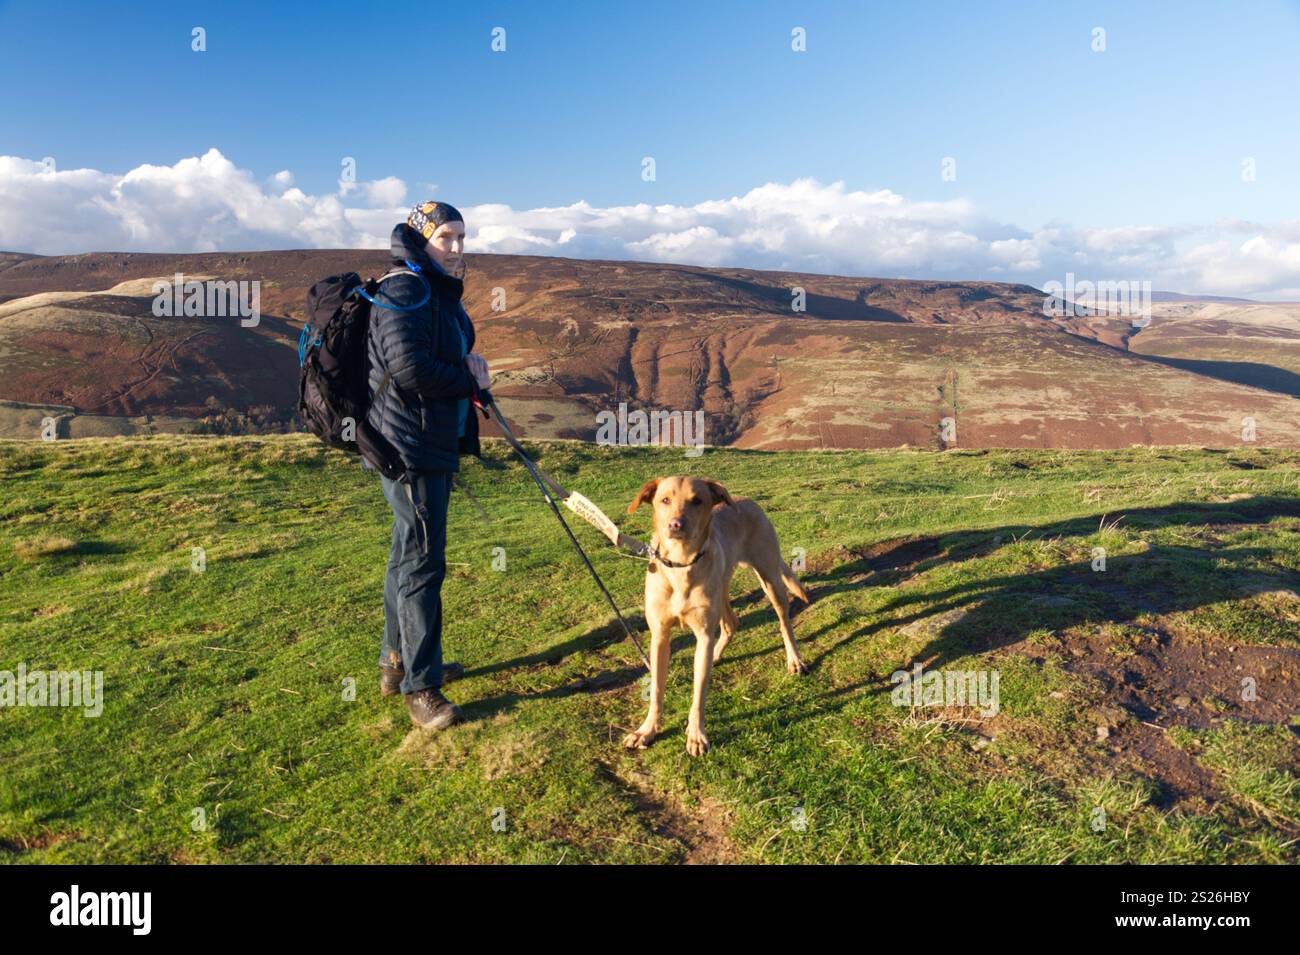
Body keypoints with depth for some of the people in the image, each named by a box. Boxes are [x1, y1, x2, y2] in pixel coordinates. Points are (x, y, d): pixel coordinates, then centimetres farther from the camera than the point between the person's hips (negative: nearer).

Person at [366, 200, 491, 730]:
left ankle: (397, 662, 33)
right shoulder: (405, 291, -15)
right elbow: (412, 368, -25)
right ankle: (420, 687, 5)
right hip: (410, 445, -11)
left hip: (434, 445, 11)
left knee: (409, 556, 18)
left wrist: (468, 362, 1)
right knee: (423, 562, -6)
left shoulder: (441, 294, 17)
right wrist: (469, 379, -11)